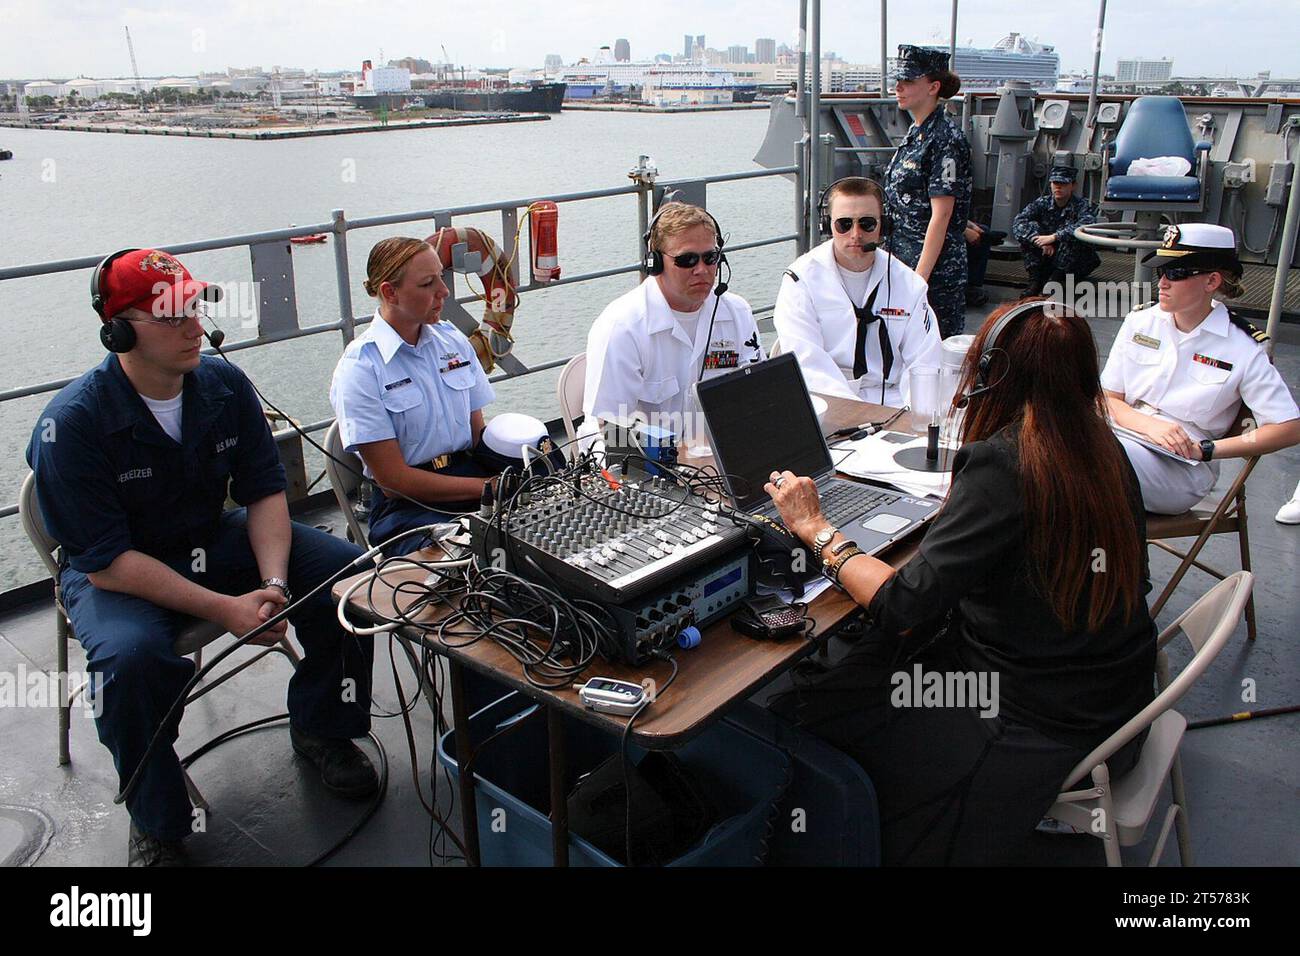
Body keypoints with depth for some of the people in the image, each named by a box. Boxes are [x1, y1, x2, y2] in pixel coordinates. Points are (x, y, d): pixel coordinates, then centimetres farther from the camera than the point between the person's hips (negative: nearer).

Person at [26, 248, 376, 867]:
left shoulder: (224, 385, -8)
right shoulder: (71, 424, -22)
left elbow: (264, 490, -3)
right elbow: (105, 560, -23)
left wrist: (274, 582, -21)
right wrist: (224, 609, -29)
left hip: (217, 539, 5)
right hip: (115, 573, -4)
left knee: (349, 573, -14)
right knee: (131, 657, -37)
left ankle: (320, 728, 10)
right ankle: (156, 823, -8)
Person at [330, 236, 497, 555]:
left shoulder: (453, 340, 10)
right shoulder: (359, 369, -8)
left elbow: (479, 432, 11)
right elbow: (393, 478, -10)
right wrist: (488, 487, -15)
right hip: (409, 506, -6)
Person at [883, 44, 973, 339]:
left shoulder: (945, 140, -15)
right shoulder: (915, 134, 12)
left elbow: (941, 216, -19)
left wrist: (919, 278, -22)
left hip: (934, 267, -9)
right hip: (902, 258, 9)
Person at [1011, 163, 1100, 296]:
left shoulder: (1082, 205, -8)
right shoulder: (1042, 203, 1)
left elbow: (1086, 226, -31)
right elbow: (1018, 223, -16)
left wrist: (1054, 237, -37)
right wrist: (1041, 242, -29)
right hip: (1046, 260, 3)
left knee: (1071, 236, -30)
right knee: (1031, 228, -16)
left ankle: (1055, 281, -25)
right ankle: (1035, 282, -19)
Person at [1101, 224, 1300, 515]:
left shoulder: (1242, 349, 0)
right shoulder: (1139, 321, 10)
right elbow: (1109, 399, 8)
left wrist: (1205, 449, -10)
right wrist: (1150, 426, -12)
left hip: (1185, 468, -3)